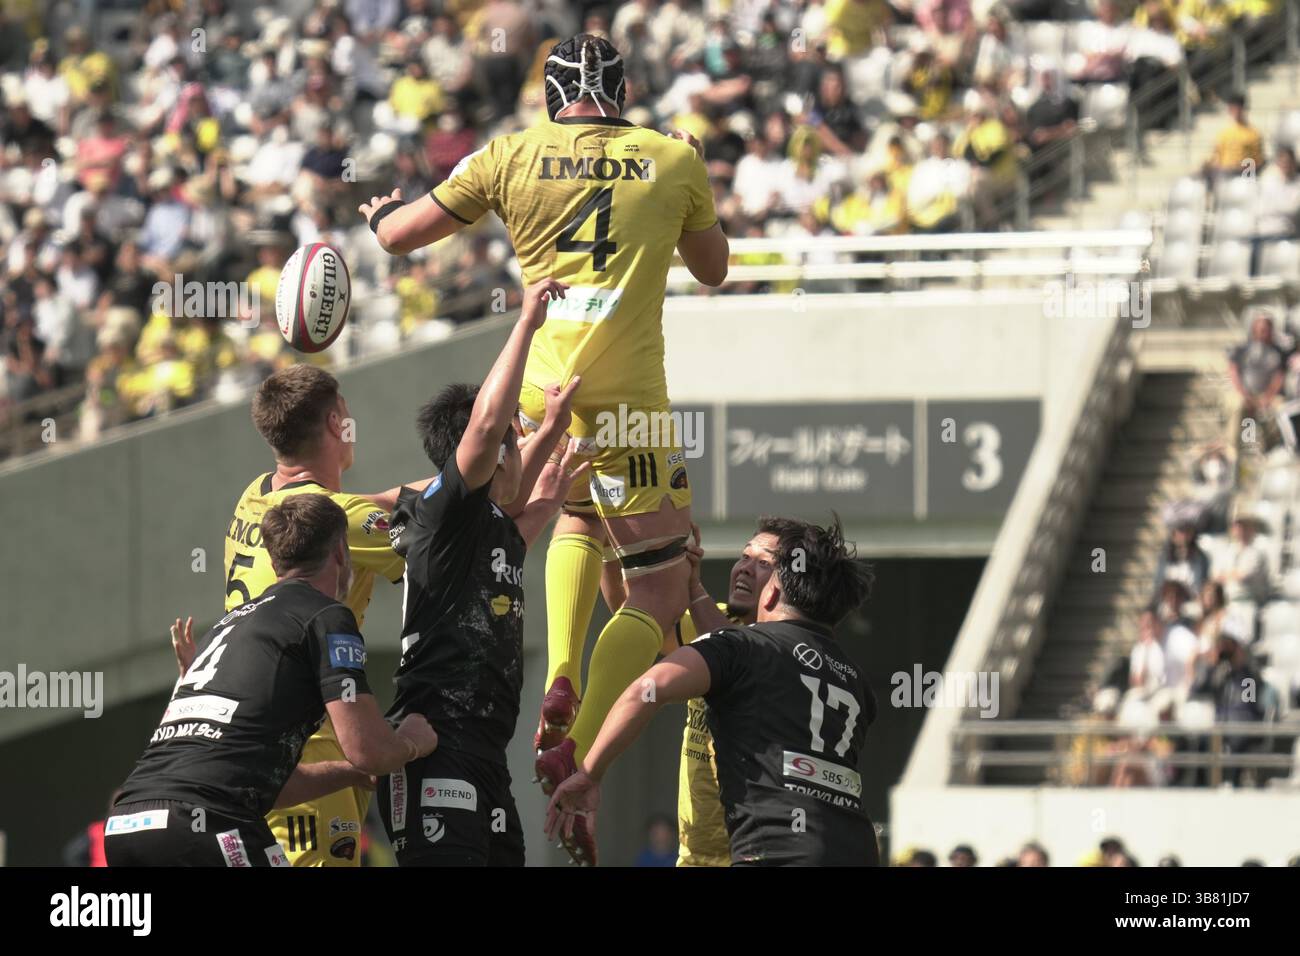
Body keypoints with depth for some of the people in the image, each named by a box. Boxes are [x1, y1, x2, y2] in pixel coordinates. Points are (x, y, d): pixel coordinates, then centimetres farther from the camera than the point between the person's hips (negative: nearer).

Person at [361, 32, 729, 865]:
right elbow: (713, 269, 22)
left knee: (580, 522, 32)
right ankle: (577, 752, -14)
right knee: (659, 592, 4)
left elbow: (398, 236, 13)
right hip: (627, 399, -3)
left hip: (539, 392, 3)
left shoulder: (512, 157, 6)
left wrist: (379, 211, 35)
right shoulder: (675, 160, 6)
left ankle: (559, 682, 12)